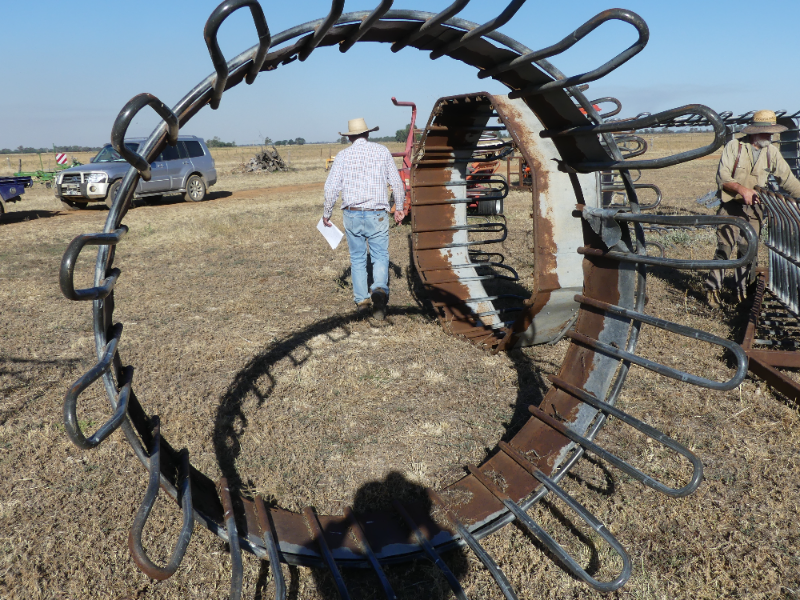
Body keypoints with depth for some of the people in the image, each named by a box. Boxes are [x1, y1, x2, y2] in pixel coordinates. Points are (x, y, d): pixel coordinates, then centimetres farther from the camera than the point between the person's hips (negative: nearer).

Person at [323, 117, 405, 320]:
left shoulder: (342, 155, 2)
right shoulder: (382, 151, 3)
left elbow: (331, 187, -1)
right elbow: (397, 183, 4)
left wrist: (326, 213, 10)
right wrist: (399, 207, 16)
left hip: (352, 214, 1)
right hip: (377, 214, -1)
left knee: (357, 258, 14)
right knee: (380, 257, 5)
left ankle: (361, 299, 18)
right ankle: (380, 289, -21)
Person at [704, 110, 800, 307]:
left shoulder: (771, 152, 7)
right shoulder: (734, 146, -5)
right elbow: (722, 177, -12)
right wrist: (742, 189, -26)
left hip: (754, 209, 4)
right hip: (731, 207, -4)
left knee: (749, 251, 6)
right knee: (724, 248, -9)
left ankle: (744, 290, 17)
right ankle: (713, 288, 3)